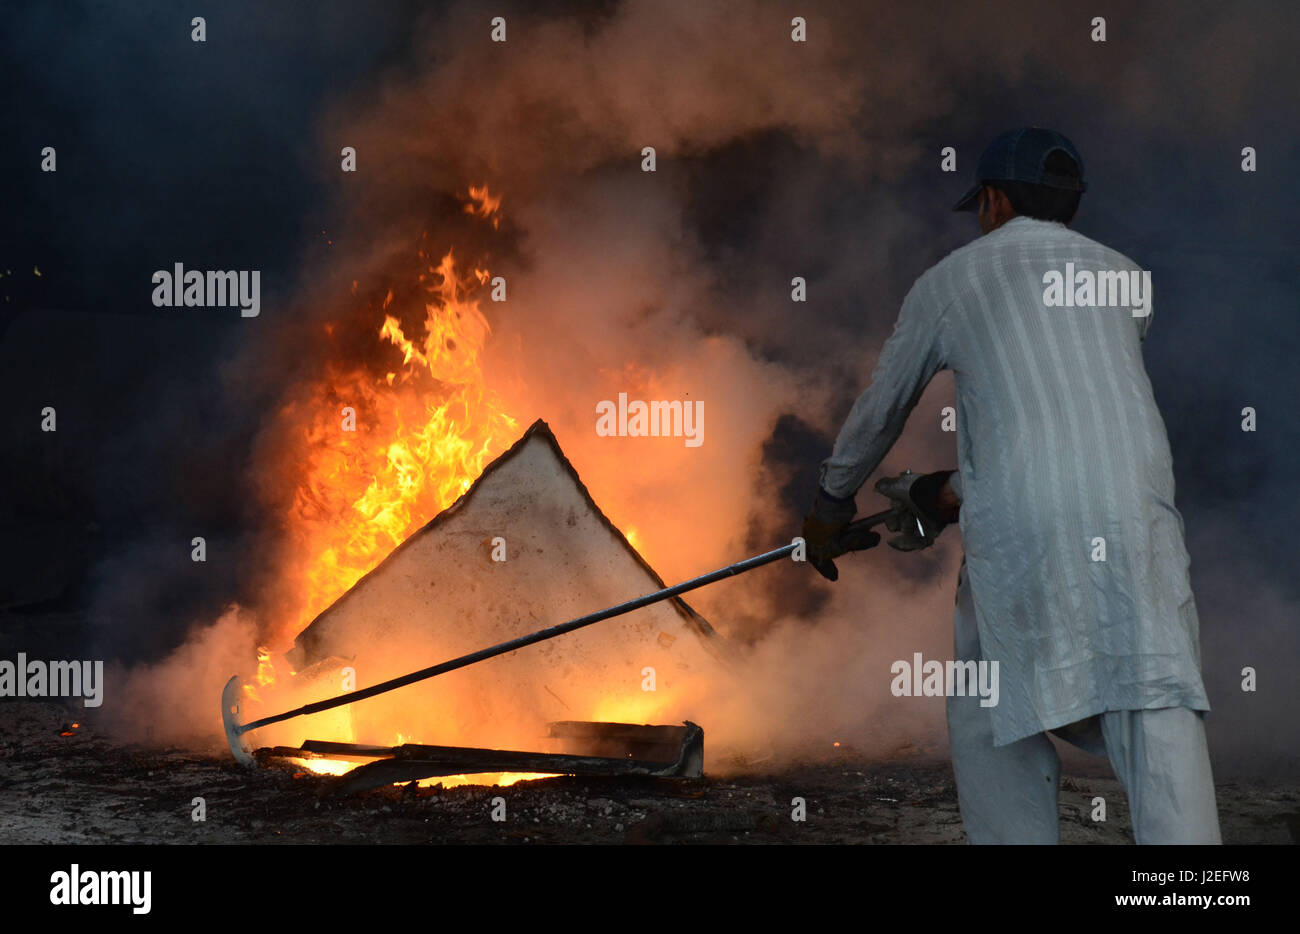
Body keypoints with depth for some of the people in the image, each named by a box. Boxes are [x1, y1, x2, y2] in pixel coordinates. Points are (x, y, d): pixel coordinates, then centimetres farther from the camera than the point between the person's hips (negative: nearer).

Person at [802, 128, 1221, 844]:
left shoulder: (948, 281, 16)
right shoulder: (1123, 279, 24)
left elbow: (878, 412, 26)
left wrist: (831, 503, 44)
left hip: (1018, 524, -1)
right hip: (1135, 512, 2)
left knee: (989, 721, 15)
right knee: (1158, 715, -8)